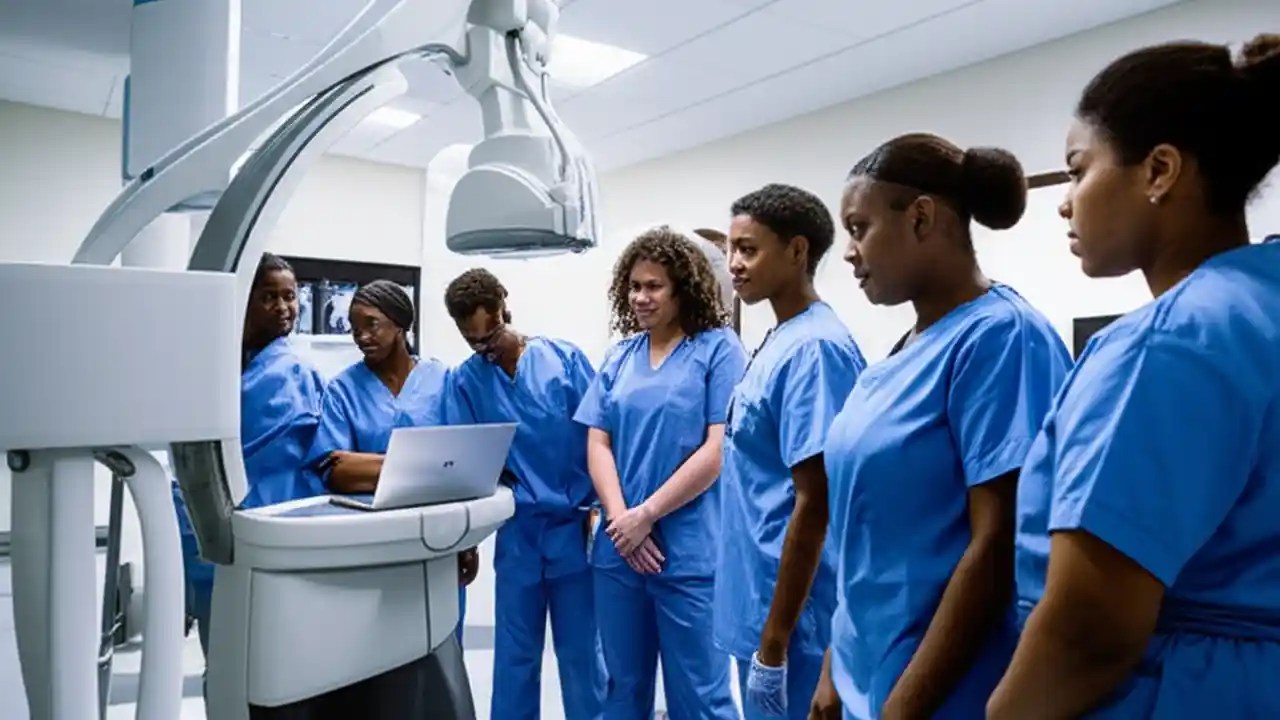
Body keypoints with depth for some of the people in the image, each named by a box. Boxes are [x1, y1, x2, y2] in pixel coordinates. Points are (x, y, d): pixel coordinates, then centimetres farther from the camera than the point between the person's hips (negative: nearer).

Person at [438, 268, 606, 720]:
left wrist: (599, 509, -5)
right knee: (515, 654, 11)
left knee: (580, 650, 9)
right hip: (517, 532, 2)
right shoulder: (466, 379, 2)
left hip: (573, 527, -2)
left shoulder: (565, 358, -4)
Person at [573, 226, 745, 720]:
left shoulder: (718, 348, -5)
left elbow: (719, 449, -11)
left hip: (689, 551, -5)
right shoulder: (619, 356, 10)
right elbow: (598, 443, 6)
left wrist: (646, 515, -12)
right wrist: (620, 518, -10)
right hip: (619, 547, 5)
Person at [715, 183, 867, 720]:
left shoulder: (813, 348, -19)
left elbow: (814, 505, -21)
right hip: (758, 605, 9)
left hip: (790, 620, -9)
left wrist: (774, 642, -18)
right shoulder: (777, 343, 8)